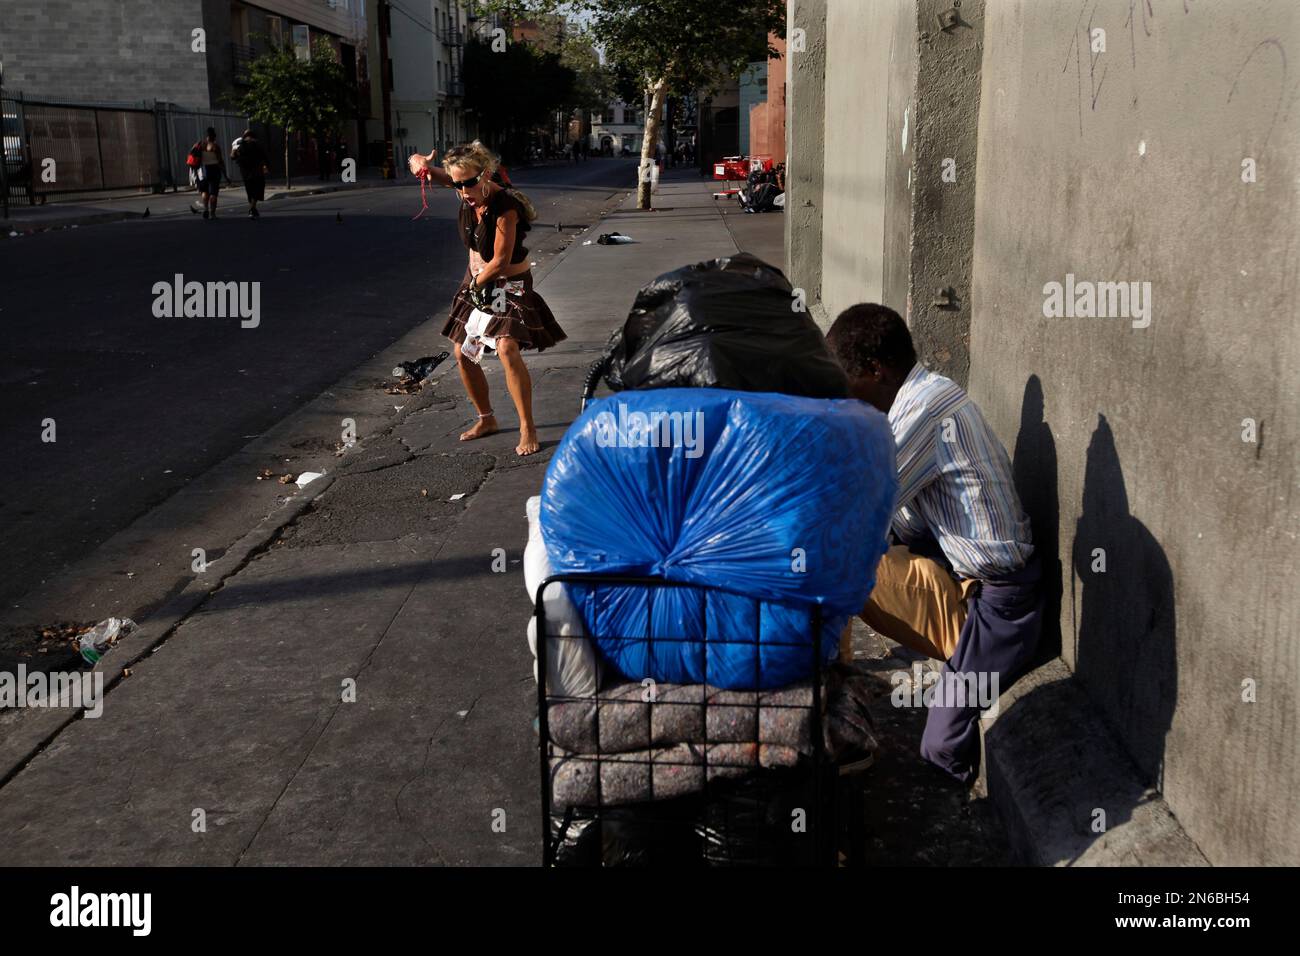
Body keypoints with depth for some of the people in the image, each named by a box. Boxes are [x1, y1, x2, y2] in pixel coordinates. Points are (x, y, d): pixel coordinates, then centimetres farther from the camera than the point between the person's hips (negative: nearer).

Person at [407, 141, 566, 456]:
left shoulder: (505, 208, -28)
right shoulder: (468, 189, -9)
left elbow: (500, 262, -26)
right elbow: (418, 163, -1)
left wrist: (477, 283, -9)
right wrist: (420, 164, -26)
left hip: (508, 285, -8)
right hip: (477, 279, 8)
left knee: (507, 349, -26)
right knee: (462, 354, 9)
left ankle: (528, 429, -17)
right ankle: (486, 419, 28)